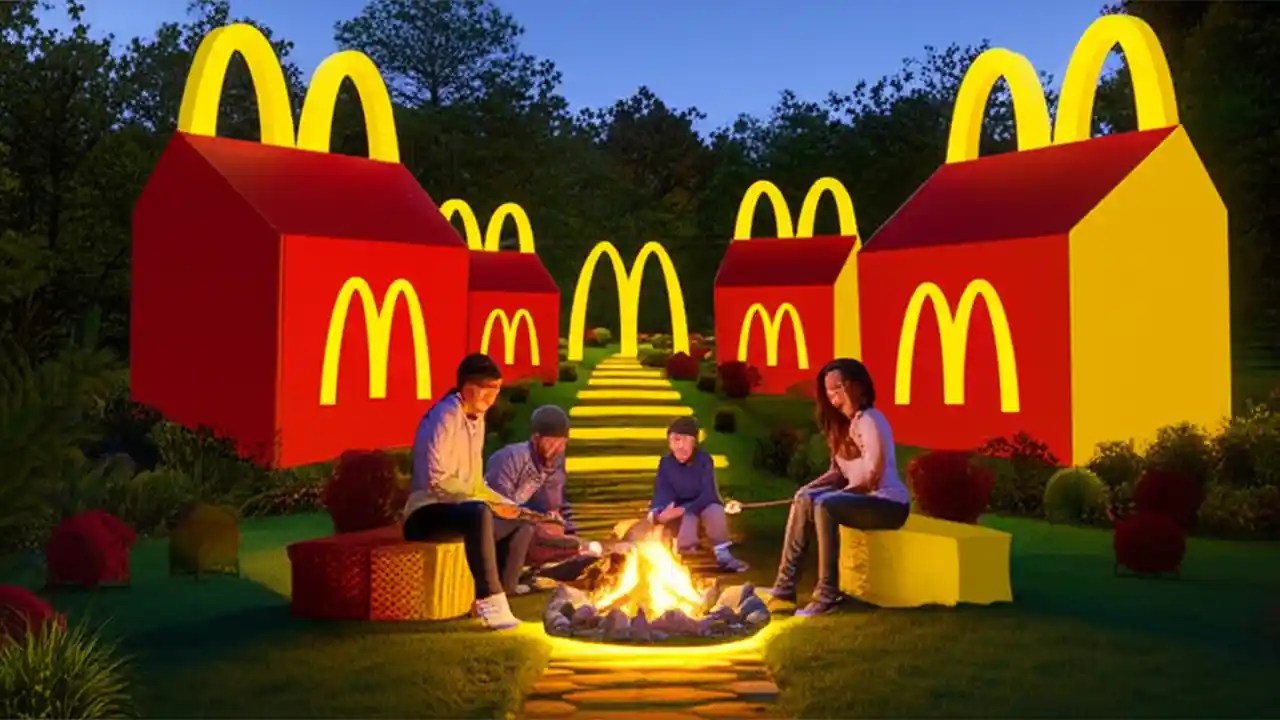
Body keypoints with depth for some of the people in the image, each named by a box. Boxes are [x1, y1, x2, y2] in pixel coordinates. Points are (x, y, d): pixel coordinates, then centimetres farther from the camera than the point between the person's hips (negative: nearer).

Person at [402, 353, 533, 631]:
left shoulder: (477, 419, 12)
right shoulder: (445, 416, -15)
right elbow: (437, 480, -23)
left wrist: (505, 503, 2)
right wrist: (487, 503, -23)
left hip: (458, 510, 10)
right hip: (427, 513, -10)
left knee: (523, 525, 6)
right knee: (479, 514, -37)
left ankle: (495, 602, 1)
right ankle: (491, 601, -33)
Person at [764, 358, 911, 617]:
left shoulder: (869, 420, -16)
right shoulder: (842, 423, 13)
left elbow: (872, 479, -21)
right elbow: (840, 471, 11)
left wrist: (830, 495, -19)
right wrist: (811, 487, -6)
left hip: (889, 503, -9)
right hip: (862, 498, 9)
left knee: (825, 506, -29)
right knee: (804, 499, -5)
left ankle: (827, 595, -25)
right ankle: (785, 585, -8)